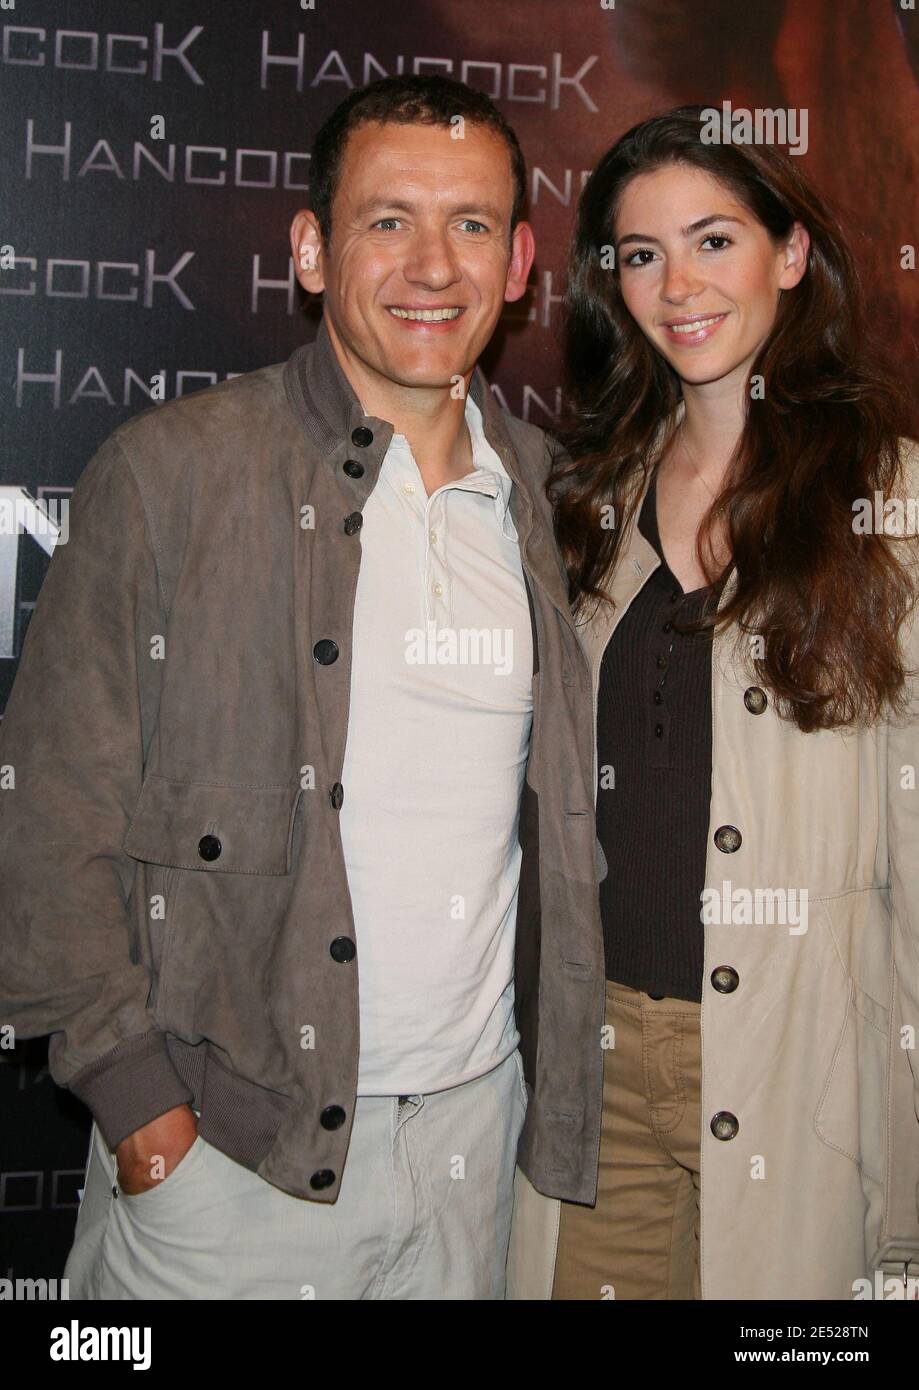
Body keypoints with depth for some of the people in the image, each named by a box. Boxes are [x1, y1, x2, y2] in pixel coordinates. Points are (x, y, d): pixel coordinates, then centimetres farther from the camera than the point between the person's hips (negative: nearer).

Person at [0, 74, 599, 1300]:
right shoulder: (171, 471, -9)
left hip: (474, 1119, 4)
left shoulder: (547, 493, 4)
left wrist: (557, 1049, 9)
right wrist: (130, 1085, -11)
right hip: (221, 1143, -3)